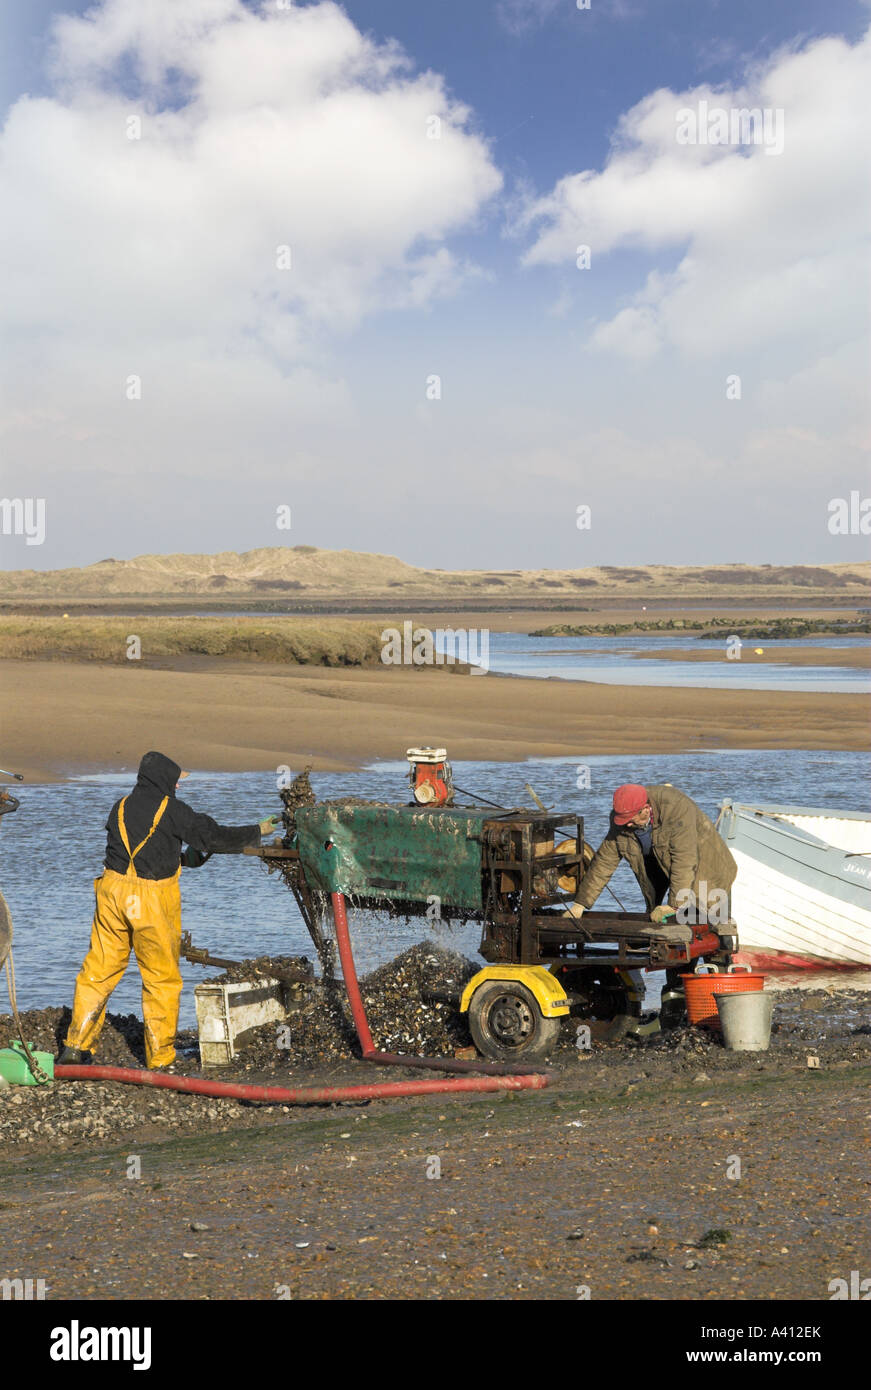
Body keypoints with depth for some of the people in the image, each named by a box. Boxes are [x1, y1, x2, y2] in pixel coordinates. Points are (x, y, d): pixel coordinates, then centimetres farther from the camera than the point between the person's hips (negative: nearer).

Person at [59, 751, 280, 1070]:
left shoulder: (121, 807, 11)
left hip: (113, 889, 5)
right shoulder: (172, 810, -5)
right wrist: (258, 832, 7)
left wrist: (182, 858, 26)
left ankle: (77, 1044, 12)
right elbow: (215, 836, -6)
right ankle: (160, 1060, 11)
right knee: (162, 979, 6)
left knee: (99, 970, 12)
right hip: (153, 900, -5)